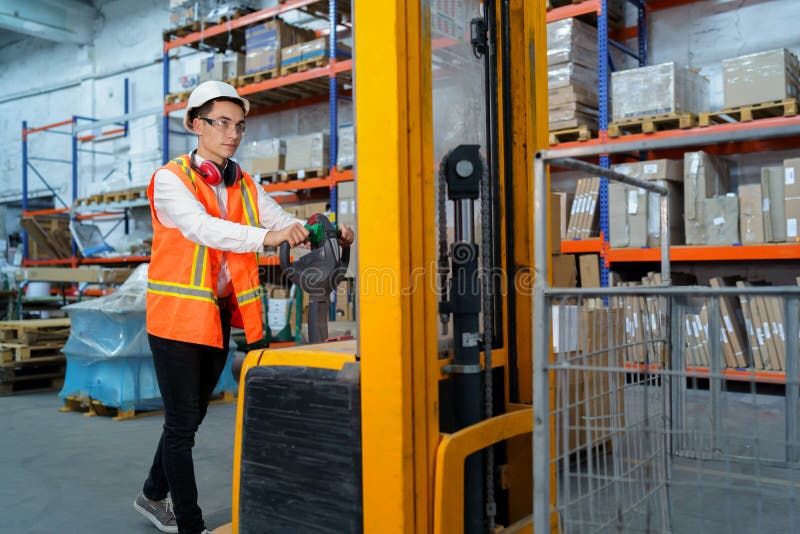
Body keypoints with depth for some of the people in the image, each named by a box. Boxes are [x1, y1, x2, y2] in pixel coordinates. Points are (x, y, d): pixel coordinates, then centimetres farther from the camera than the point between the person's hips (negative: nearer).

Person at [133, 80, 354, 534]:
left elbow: (284, 221, -2)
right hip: (179, 315, -6)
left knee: (191, 417, 19)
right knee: (182, 423, 0)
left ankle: (154, 497, 40)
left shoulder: (245, 185, 8)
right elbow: (203, 228, -28)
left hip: (221, 317, 6)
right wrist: (266, 236, -43)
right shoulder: (171, 179, -10)